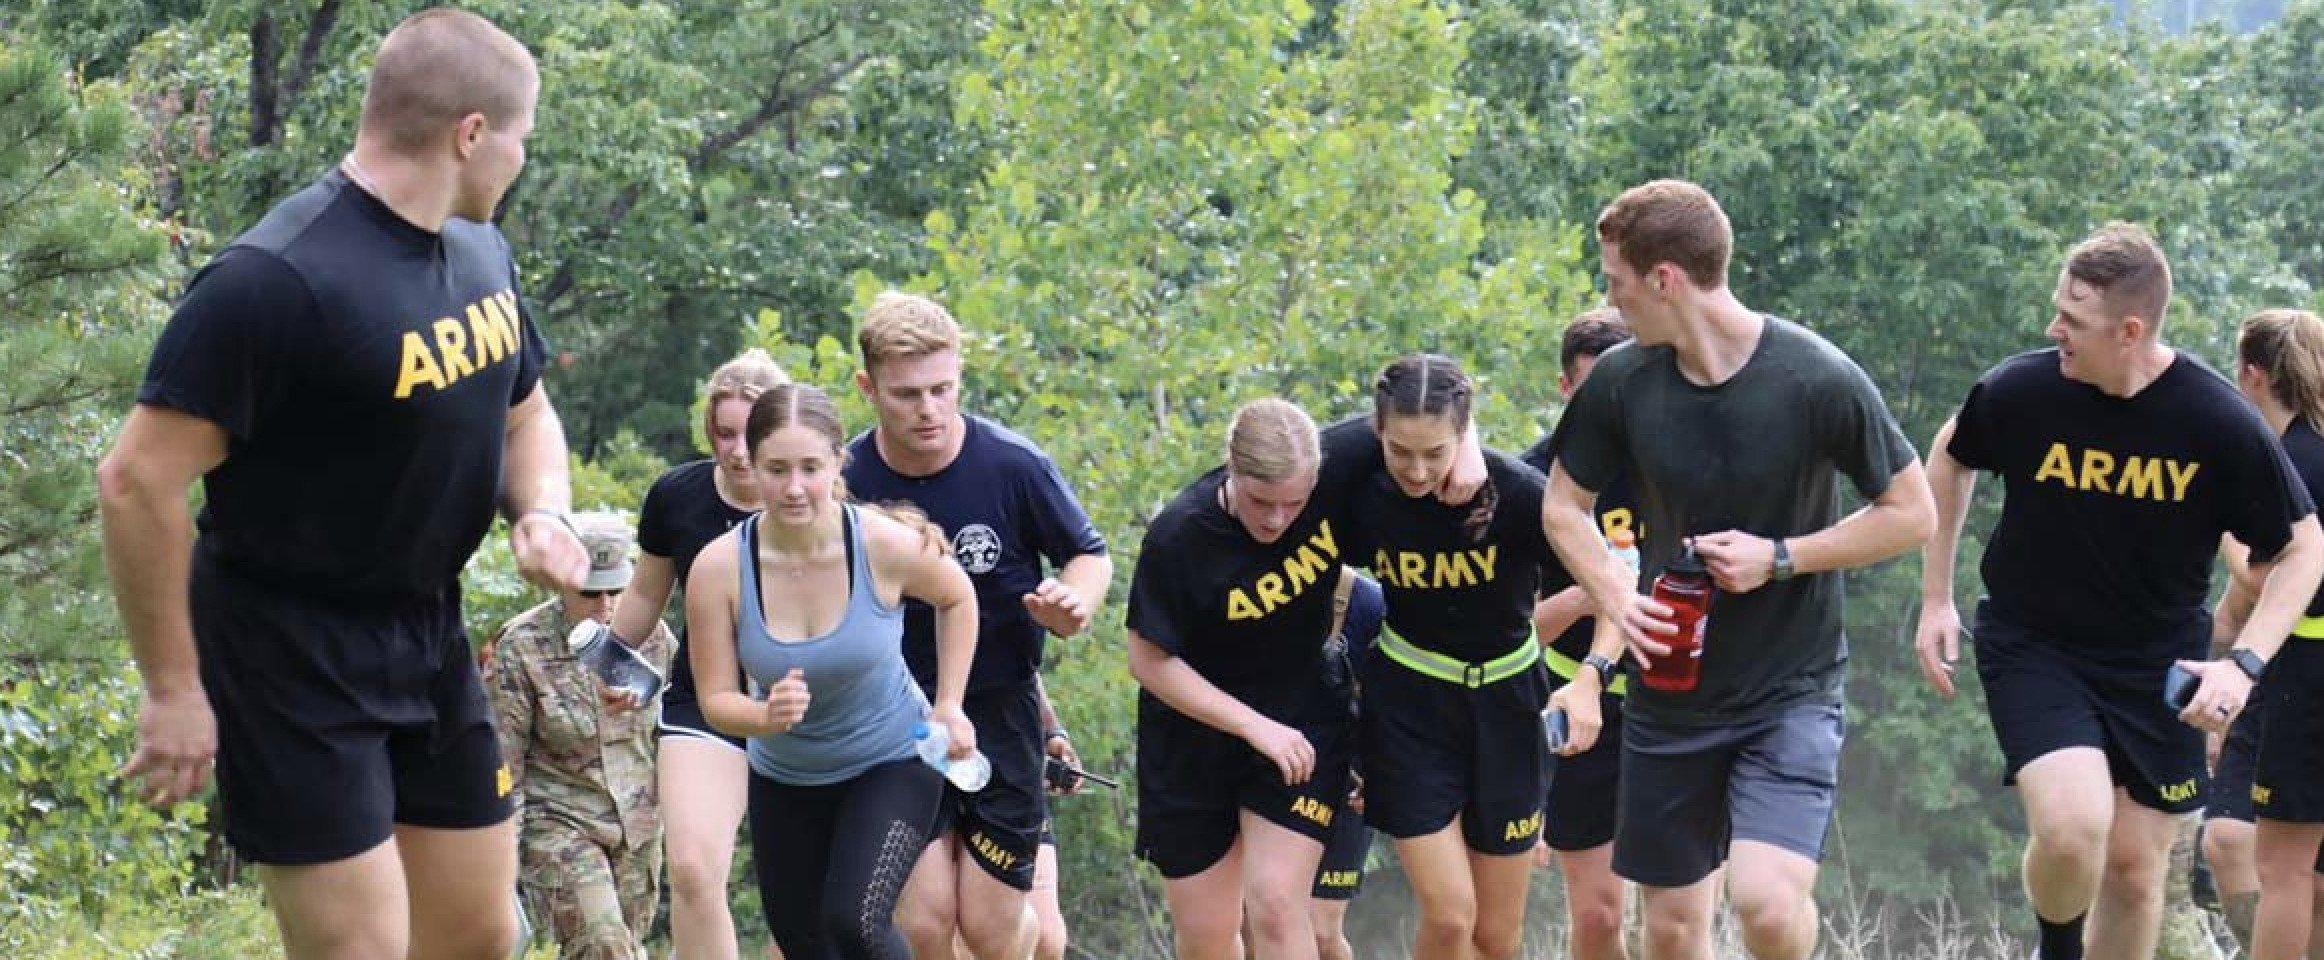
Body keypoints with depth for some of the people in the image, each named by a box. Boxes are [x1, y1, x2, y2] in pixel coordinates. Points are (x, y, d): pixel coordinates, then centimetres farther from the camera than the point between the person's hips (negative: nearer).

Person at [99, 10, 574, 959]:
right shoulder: (277, 279, -23)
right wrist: (173, 691, -18)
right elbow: (138, 482, -23)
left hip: (429, 639, 8)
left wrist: (541, 513, -2)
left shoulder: (482, 254, 4)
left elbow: (525, 415, 20)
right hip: (293, 659, -8)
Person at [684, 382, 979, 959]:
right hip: (784, 782, 3)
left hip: (893, 765, -3)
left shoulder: (889, 545, -23)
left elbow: (957, 597, 0)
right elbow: (716, 699, -12)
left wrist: (949, 706, -4)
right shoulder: (719, 568, -21)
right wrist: (767, 716, -33)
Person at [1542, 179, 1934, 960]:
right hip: (1669, 688, 4)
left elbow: (1911, 515, -8)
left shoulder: (1817, 380, -17)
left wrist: (1779, 558, -18)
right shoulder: (1621, 382, -6)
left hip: (1792, 690, -4)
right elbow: (1564, 505, 8)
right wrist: (1618, 601, -9)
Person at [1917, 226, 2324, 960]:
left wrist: (2243, 664, -18)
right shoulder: (2020, 391, -16)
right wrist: (1936, 598, 8)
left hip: (2157, 670, 2)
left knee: (2137, 866, 6)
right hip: (2033, 647, -1)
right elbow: (1951, 457, 8)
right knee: (2073, 827, -23)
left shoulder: (2220, 425, -17)